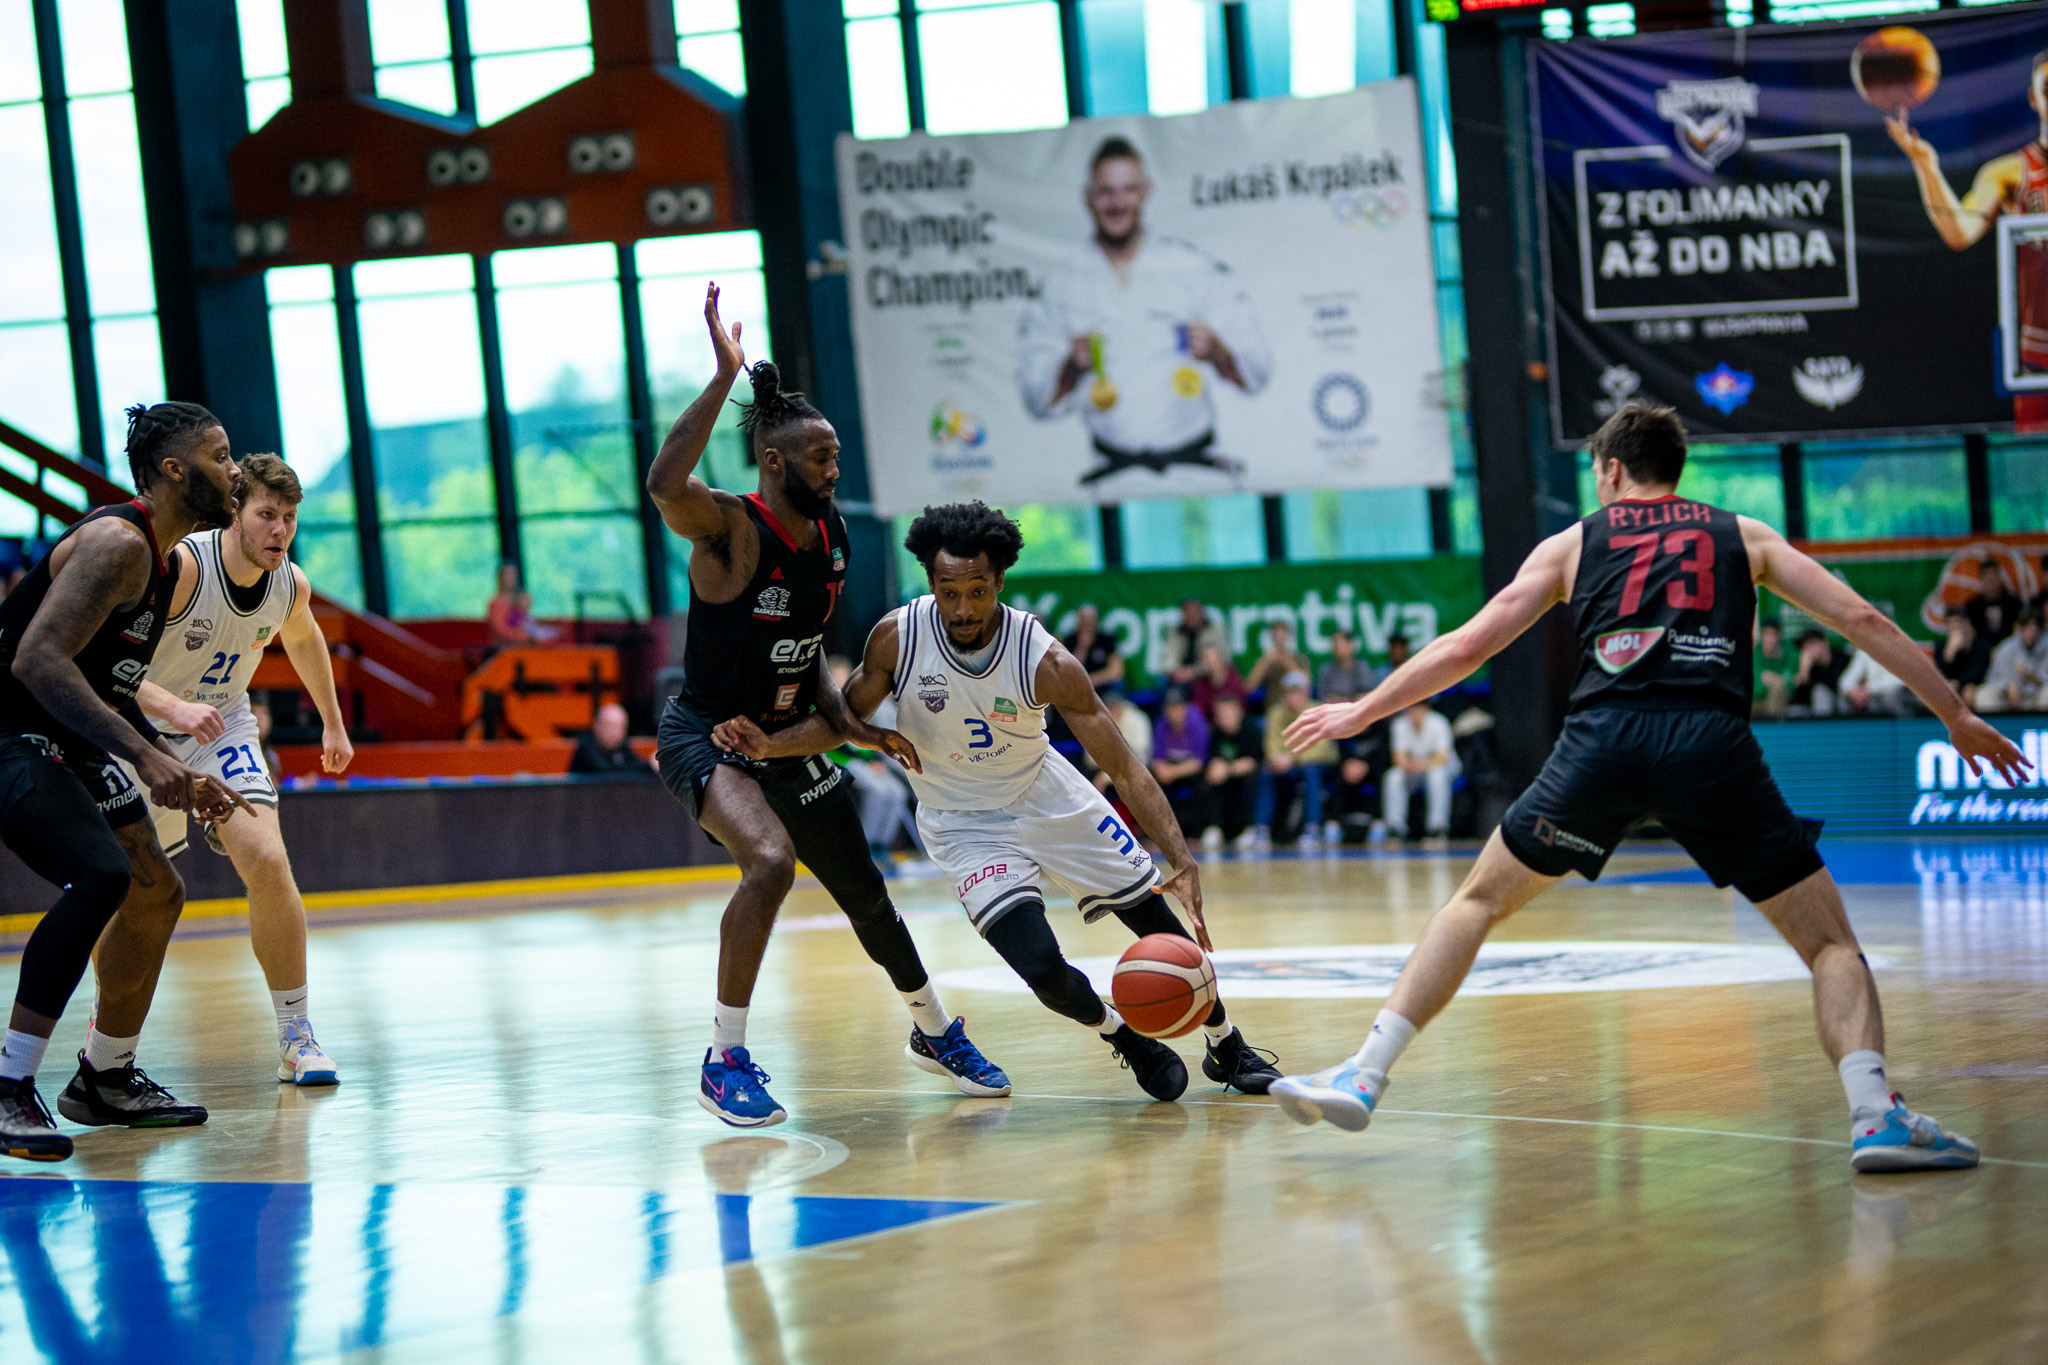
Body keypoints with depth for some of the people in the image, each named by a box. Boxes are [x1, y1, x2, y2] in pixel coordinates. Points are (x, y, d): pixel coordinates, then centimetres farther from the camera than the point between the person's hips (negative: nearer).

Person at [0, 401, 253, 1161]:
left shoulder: (158, 558, 13)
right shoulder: (117, 543, -19)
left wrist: (183, 781, 17)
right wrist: (143, 755, -33)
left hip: (65, 745, 11)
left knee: (155, 892, 15)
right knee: (100, 876, -27)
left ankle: (105, 1081, 29)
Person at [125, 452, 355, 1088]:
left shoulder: (290, 584, -11)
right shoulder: (178, 568, -29)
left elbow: (303, 640, 15)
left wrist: (333, 723, 24)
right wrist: (174, 706, -49)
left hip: (223, 730, 3)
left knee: (268, 863, -19)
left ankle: (297, 1035, -9)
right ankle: (110, 1034, 34)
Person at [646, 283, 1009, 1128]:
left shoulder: (832, 537, 1)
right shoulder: (729, 530, -22)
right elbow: (665, 485, -46)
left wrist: (851, 725, 3)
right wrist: (725, 376, -46)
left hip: (789, 740, 7)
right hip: (706, 736, -7)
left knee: (866, 895, 17)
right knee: (769, 862, -33)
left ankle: (935, 1034, 42)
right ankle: (725, 1061, -22)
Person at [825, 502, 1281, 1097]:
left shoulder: (1045, 662, -26)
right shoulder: (897, 638, -23)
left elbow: (1123, 766, -24)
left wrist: (1181, 860, -35)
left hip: (1049, 797, 1)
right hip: (965, 824, -1)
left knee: (1164, 923, 4)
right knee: (1043, 969, -19)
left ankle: (1227, 1048, 31)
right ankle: (1123, 1038, 14)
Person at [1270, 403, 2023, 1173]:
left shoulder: (1572, 545, 24)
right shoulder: (1744, 537, 25)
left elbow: (1466, 648, 22)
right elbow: (1865, 623, 19)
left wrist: (1360, 713, 33)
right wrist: (1957, 718, 25)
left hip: (1603, 740, 1)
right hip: (1712, 745, -1)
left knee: (1478, 902, 20)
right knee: (1829, 940, 9)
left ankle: (1363, 1076, 14)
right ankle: (1875, 1116, -13)